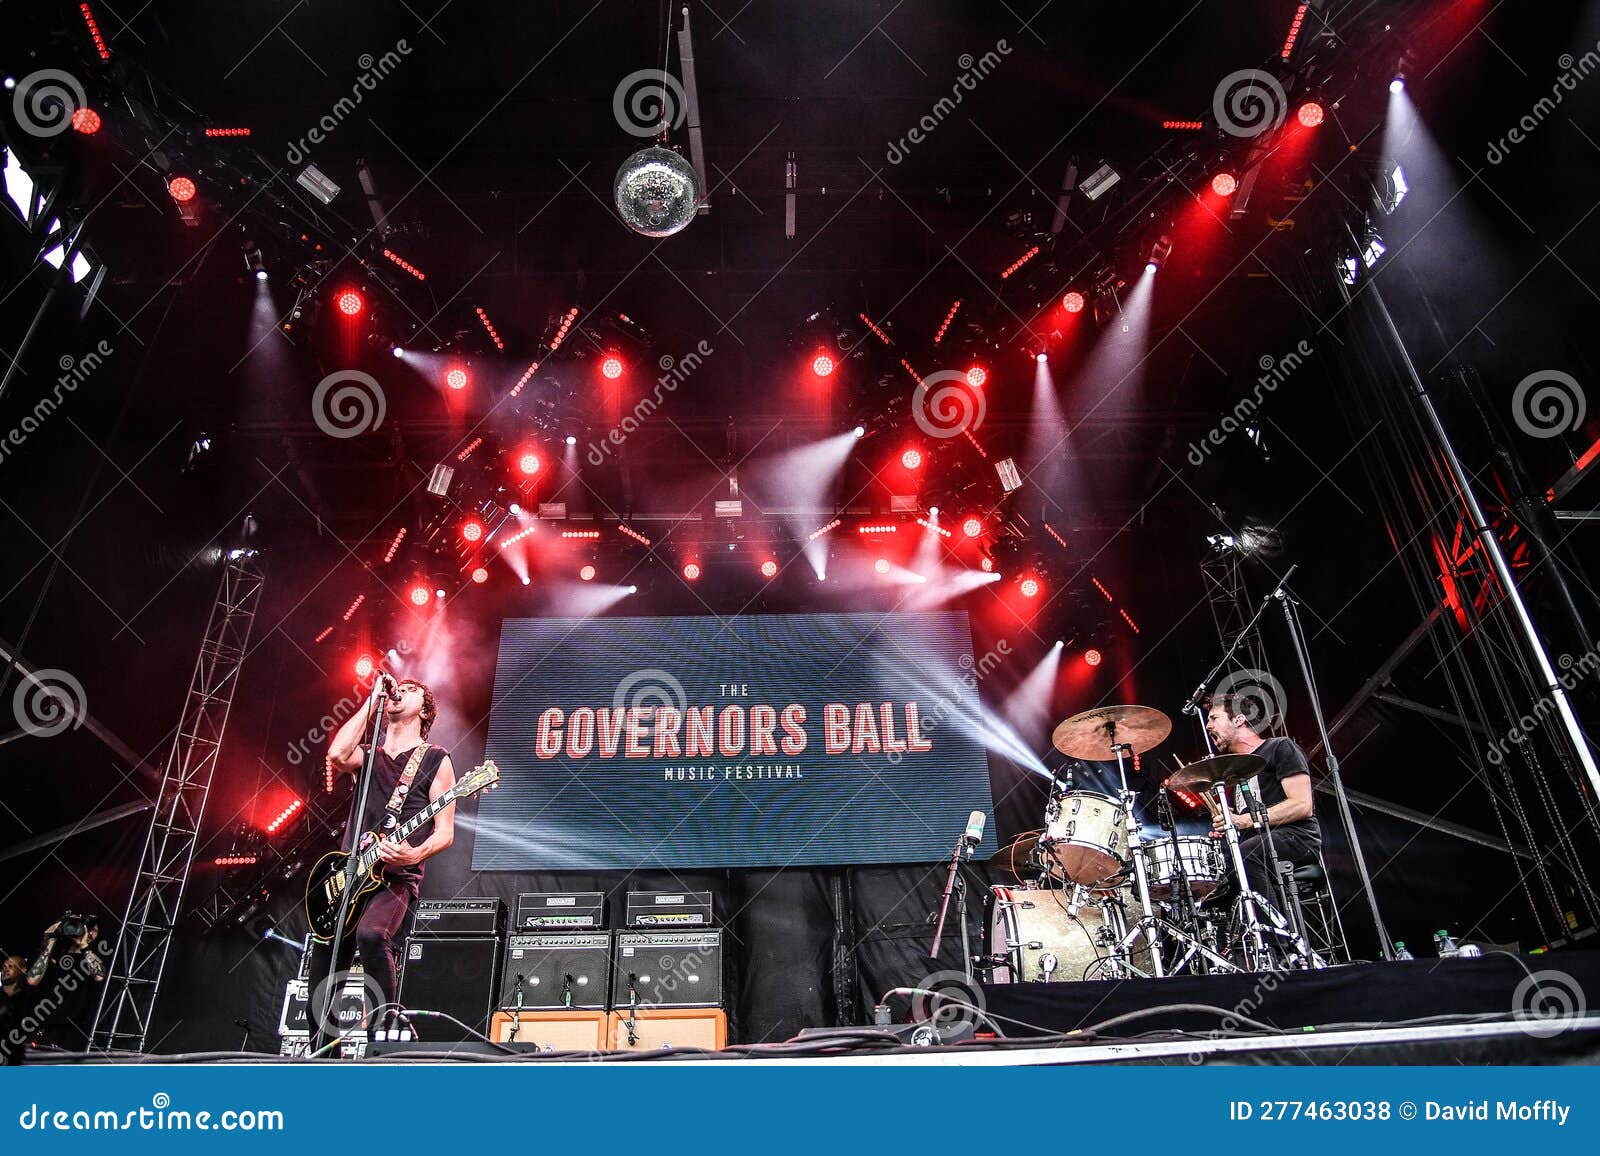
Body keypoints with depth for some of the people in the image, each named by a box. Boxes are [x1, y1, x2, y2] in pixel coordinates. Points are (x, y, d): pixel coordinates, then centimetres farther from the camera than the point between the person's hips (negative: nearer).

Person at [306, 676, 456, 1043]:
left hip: (396, 879, -4)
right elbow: (337, 756, -9)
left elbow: (445, 832, -2)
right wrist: (372, 700, -3)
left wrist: (415, 855, -23)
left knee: (371, 934, -35)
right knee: (320, 995, 3)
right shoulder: (369, 753, 17)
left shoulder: (436, 759, 5)